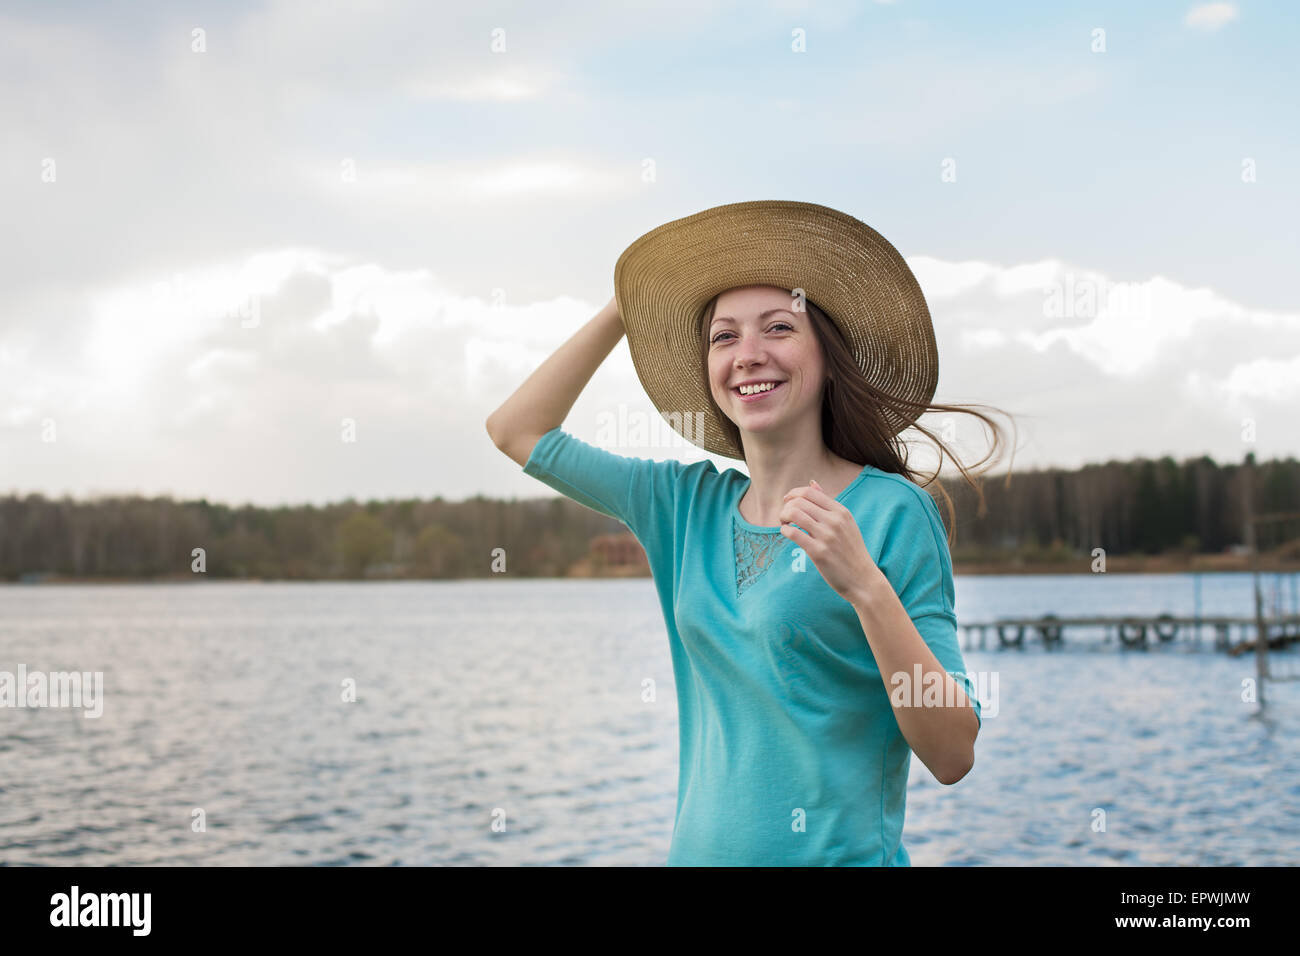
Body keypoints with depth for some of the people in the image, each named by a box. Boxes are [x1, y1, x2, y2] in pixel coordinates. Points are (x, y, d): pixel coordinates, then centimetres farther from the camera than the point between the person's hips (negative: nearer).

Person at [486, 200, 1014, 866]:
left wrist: (866, 587, -27)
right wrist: (625, 306, 10)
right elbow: (516, 432, 13)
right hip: (700, 849, 5)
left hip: (840, 854, -5)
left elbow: (953, 757, -15)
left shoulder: (891, 512, -11)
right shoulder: (691, 504, 4)